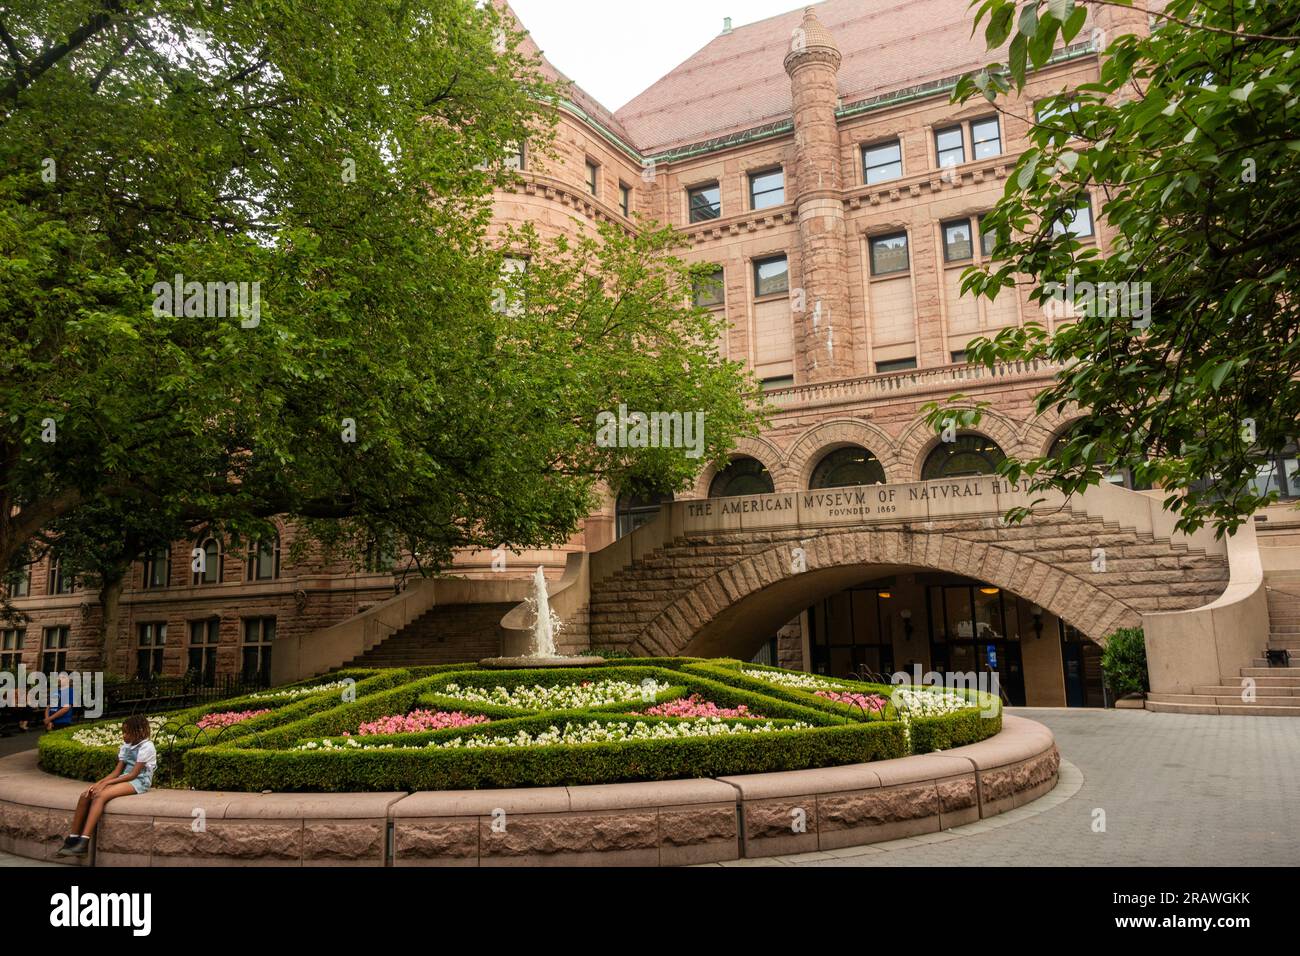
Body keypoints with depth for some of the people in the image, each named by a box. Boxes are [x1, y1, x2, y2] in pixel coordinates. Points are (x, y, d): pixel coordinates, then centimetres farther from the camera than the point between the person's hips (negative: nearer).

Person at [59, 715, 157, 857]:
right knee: (86, 795, -13)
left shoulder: (146, 747, -11)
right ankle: (72, 839, -10)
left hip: (139, 782, -8)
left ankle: (83, 843, -34)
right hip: (125, 778, 8)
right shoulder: (126, 746, 15)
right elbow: (117, 771, 10)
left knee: (100, 796, -30)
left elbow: (133, 774, -17)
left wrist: (105, 783, -18)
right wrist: (99, 783, -8)